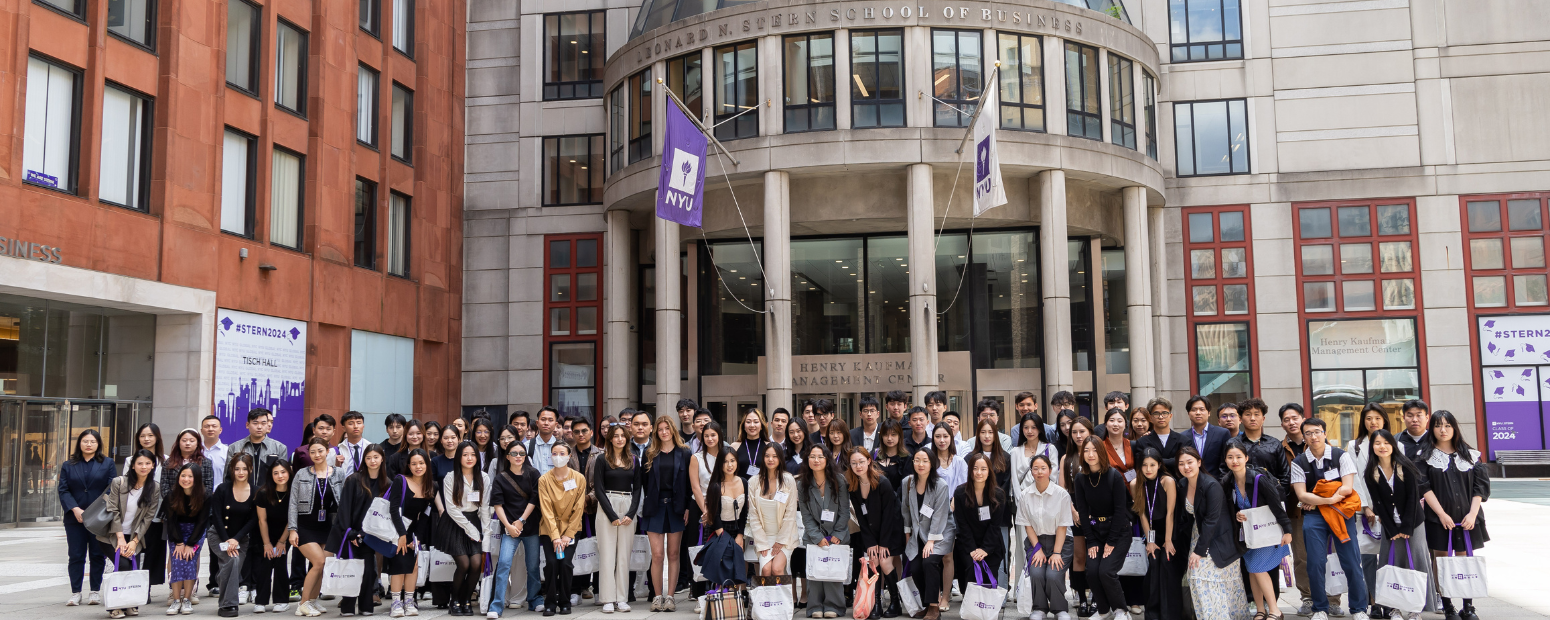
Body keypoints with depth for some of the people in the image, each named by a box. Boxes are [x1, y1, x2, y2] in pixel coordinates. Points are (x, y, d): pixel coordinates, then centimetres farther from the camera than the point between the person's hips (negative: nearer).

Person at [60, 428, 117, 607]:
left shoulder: (107, 464, 7)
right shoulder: (68, 466, 10)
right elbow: (63, 490, 2)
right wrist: (75, 509, -13)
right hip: (75, 518, 1)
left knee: (97, 555, 2)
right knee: (76, 555, 1)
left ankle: (95, 592, 9)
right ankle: (75, 593, 6)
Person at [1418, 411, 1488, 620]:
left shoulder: (1469, 455, 8)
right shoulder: (1426, 456, 2)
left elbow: (1480, 485, 4)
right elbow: (1424, 487, -5)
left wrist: (1472, 513, -7)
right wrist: (1441, 513, -13)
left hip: (1466, 519, 2)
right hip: (1439, 518, -2)